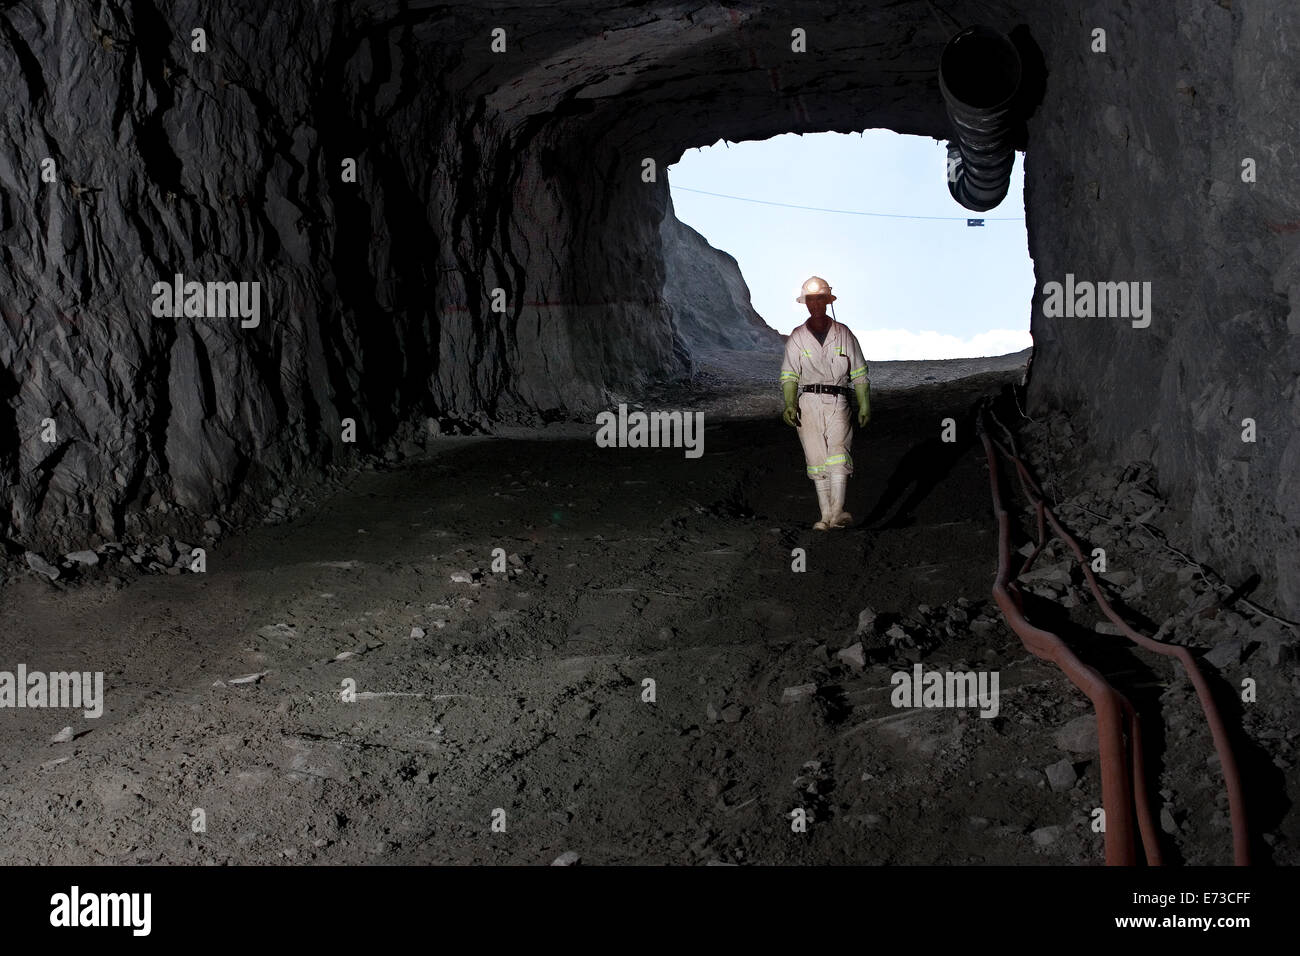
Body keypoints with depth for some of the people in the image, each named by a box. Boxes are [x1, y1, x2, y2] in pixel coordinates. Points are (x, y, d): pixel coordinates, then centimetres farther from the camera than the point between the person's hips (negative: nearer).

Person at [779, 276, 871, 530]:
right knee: (816, 460, 0)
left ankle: (837, 513, -27)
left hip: (837, 402, -1)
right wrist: (790, 405, -11)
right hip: (807, 402, 1)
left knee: (839, 453, -19)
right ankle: (826, 516, 5)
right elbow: (789, 376, 4)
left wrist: (864, 405, 3)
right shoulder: (797, 338, 9)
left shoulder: (843, 334, 9)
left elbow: (859, 374, 10)